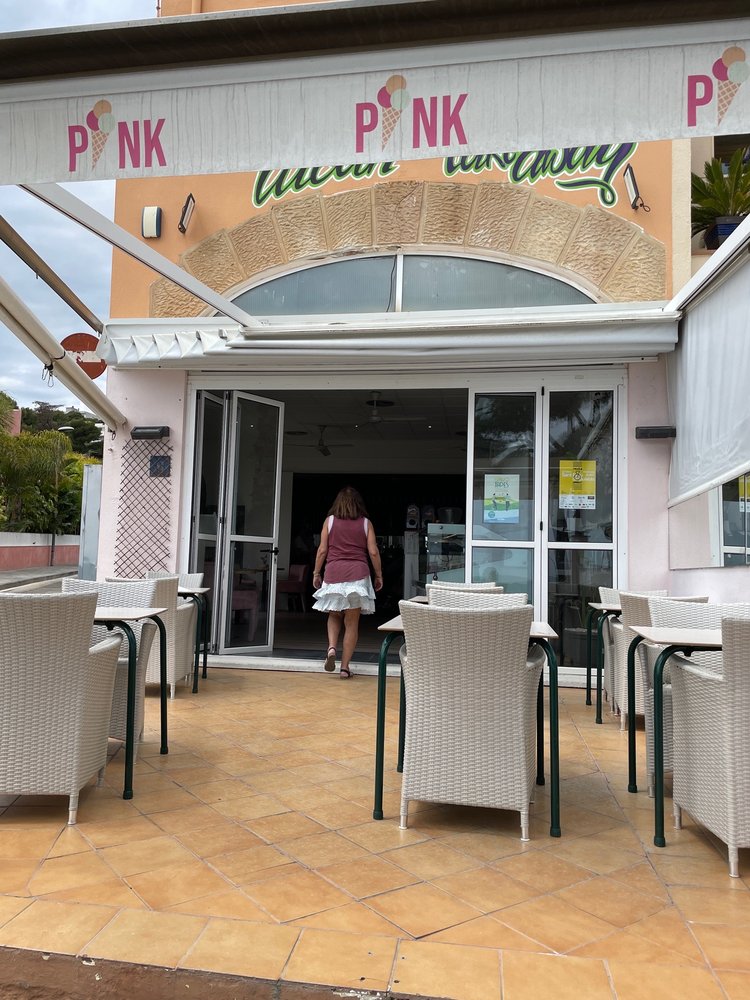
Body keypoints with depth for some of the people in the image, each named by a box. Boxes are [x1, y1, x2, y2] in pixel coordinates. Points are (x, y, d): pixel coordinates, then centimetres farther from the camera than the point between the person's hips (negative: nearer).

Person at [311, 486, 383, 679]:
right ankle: (345, 667, 5)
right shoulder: (365, 523, 5)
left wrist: (316, 573, 12)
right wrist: (379, 575, 12)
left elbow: (322, 550, 3)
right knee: (352, 623, 5)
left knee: (334, 616, 20)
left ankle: (331, 647, -6)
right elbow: (373, 552, 2)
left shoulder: (330, 520, 5)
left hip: (334, 574, 0)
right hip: (357, 574, 0)